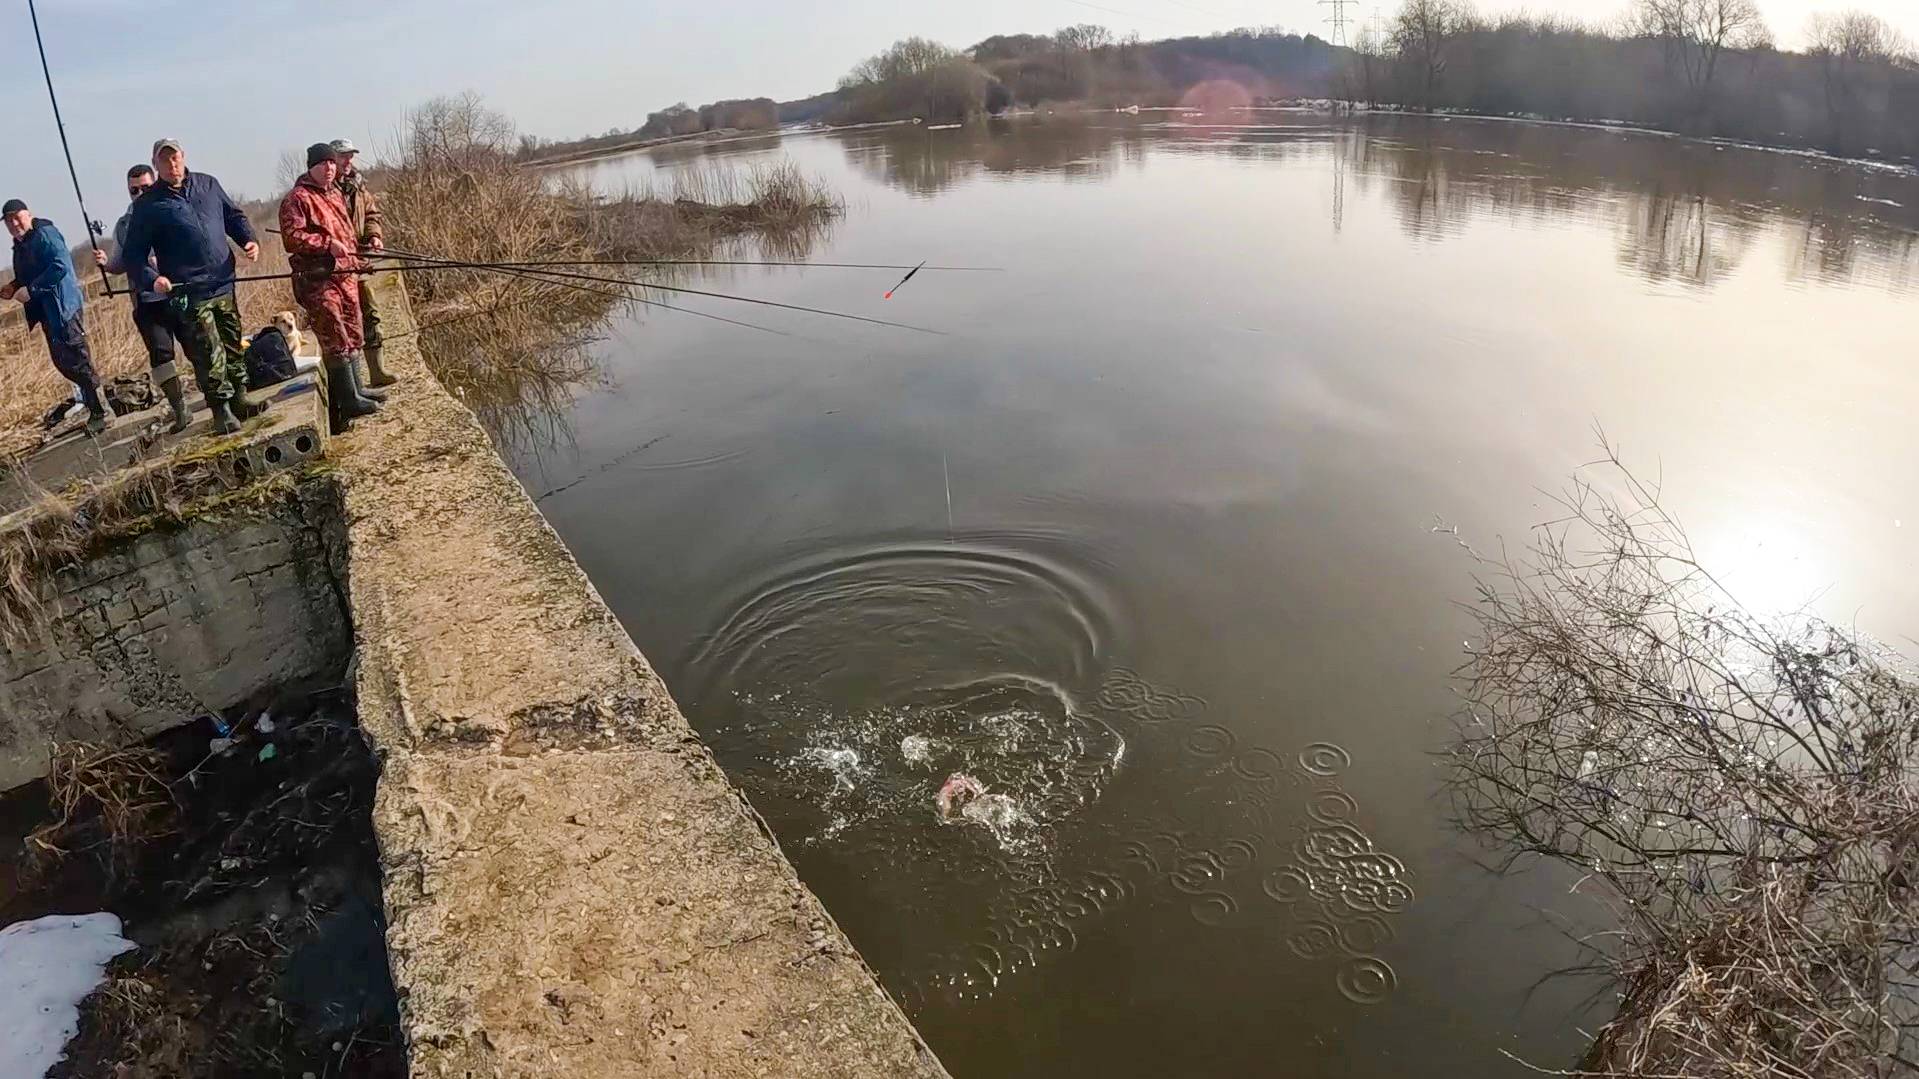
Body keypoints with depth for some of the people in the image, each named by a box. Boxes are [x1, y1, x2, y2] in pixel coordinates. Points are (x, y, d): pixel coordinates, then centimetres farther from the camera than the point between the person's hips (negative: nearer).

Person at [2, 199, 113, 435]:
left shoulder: (45, 235, -12)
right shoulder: (20, 245, 16)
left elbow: (61, 265, -24)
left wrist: (30, 290, -22)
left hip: (64, 308, -10)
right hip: (47, 313, 10)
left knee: (77, 362, -9)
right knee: (62, 362, 13)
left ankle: (101, 413, -4)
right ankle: (92, 400, 25)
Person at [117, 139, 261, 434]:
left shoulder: (208, 184, 9)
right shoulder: (147, 205, -2)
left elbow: (234, 216, 20)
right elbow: (132, 254, 0)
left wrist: (249, 240, 0)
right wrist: (152, 278, -17)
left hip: (224, 284, 4)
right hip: (188, 294, -4)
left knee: (233, 345, 13)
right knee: (209, 354, -4)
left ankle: (239, 398, 28)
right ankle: (221, 409, 6)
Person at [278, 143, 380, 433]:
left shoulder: (337, 194, 19)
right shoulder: (296, 199, -7)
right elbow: (292, 238, -16)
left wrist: (357, 260, 21)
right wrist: (328, 244, -23)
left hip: (346, 275, 9)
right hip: (317, 279, -9)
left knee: (353, 336, 13)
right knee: (336, 340, -10)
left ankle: (354, 393, 23)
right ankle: (349, 401, -8)